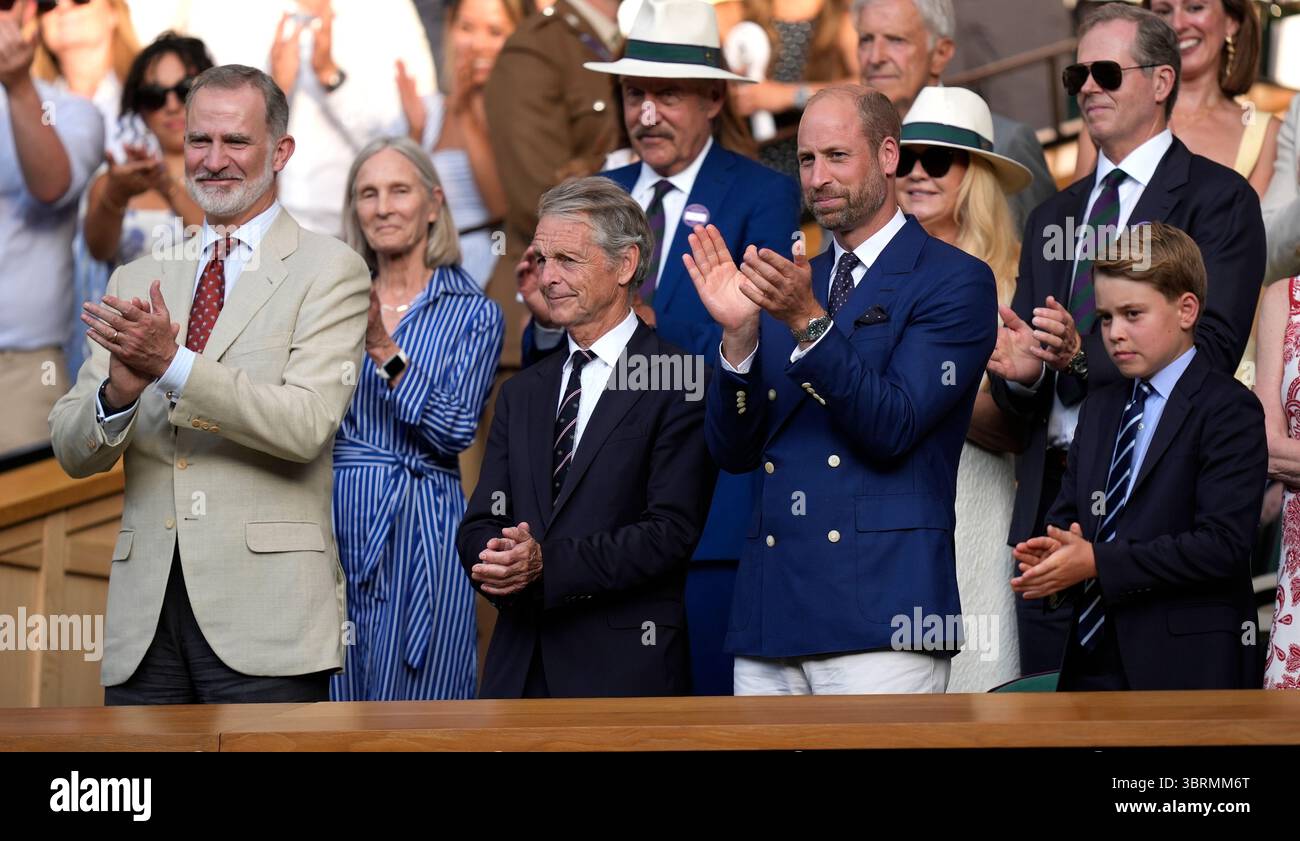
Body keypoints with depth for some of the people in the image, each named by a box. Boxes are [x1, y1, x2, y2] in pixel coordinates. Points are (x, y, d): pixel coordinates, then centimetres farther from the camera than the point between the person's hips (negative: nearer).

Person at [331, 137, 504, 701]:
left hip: (422, 531, -3)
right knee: (336, 702, 4)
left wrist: (384, 350, -18)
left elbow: (456, 430, -11)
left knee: (415, 697, -2)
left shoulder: (473, 313, 2)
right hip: (334, 523, 3)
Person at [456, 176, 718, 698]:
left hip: (623, 669, -5)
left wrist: (547, 563, -20)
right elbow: (481, 522, 13)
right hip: (517, 669, 5)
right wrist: (496, 561, -11)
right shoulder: (522, 394, 19)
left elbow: (672, 531, -11)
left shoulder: (681, 388, -3)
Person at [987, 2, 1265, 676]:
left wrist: (1081, 355, -22)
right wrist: (1018, 371, -6)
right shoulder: (1051, 217, 22)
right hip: (1050, 499, 6)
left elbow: (1210, 353, -11)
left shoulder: (1217, 198, 1)